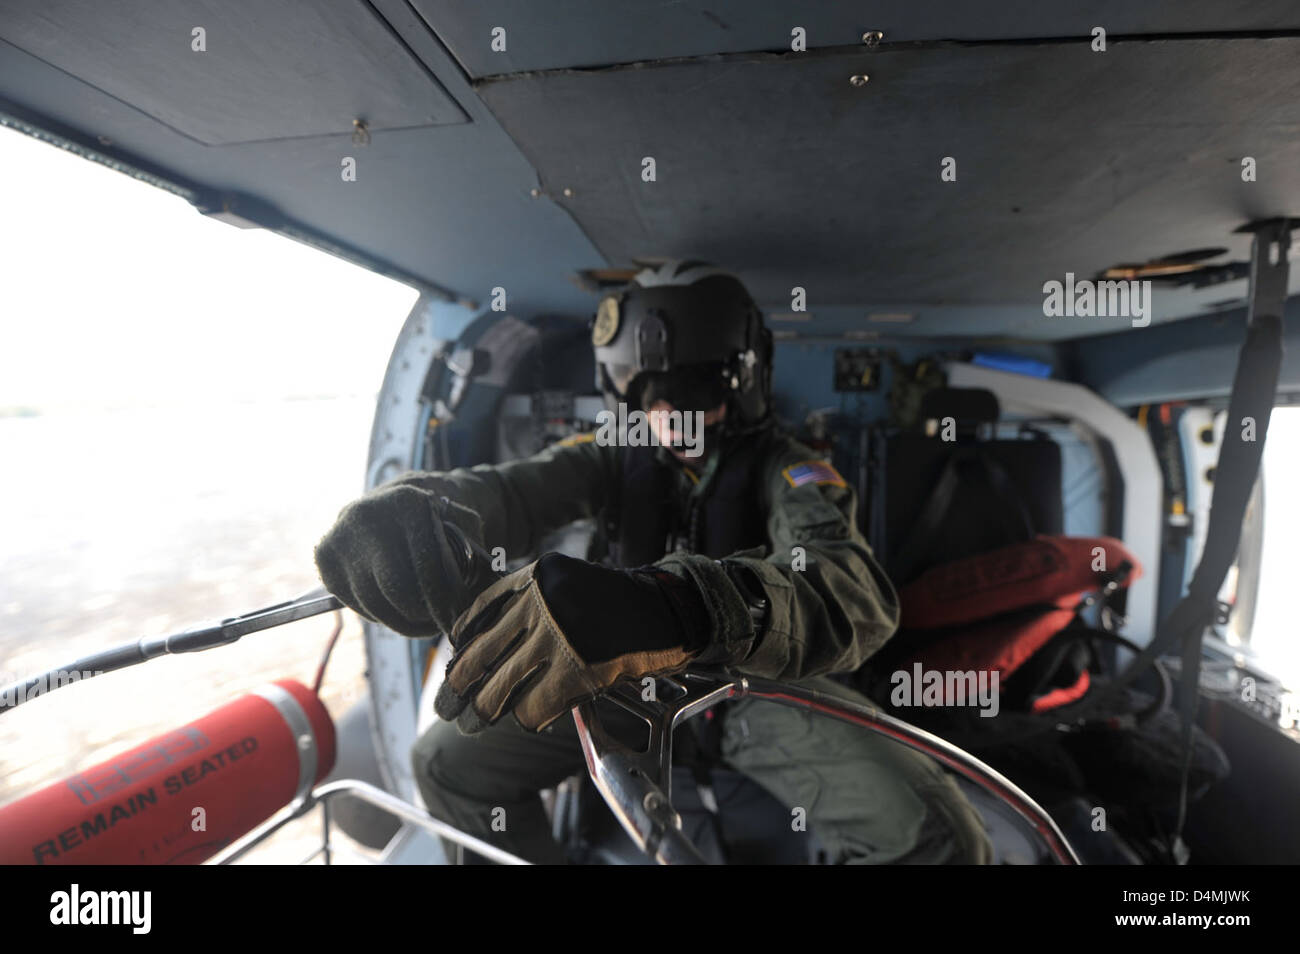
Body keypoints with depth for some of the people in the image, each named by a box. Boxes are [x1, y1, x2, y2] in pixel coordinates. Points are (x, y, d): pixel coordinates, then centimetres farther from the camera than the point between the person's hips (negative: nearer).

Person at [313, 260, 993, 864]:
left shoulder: (787, 470, -18)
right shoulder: (616, 454, -5)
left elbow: (855, 594, -38)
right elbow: (515, 490, -23)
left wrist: (703, 608, -62)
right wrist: (412, 507, -49)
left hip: (758, 684, -2)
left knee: (938, 837, -23)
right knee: (449, 763, -5)